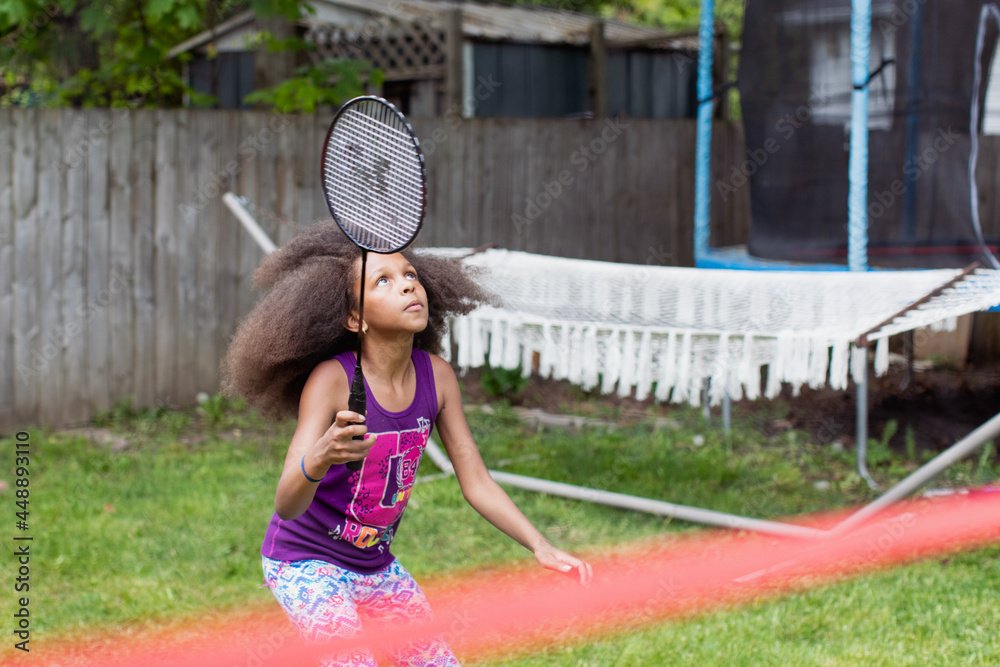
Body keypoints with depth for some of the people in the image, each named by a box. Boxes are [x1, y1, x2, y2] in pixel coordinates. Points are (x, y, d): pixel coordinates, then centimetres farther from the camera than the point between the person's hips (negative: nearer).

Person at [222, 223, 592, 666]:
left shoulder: (436, 376, -9)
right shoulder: (332, 380, -25)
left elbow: (477, 484, 0)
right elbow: (287, 505, -34)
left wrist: (541, 548, -11)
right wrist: (318, 461, -55)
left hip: (374, 564, 6)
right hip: (305, 562, -6)